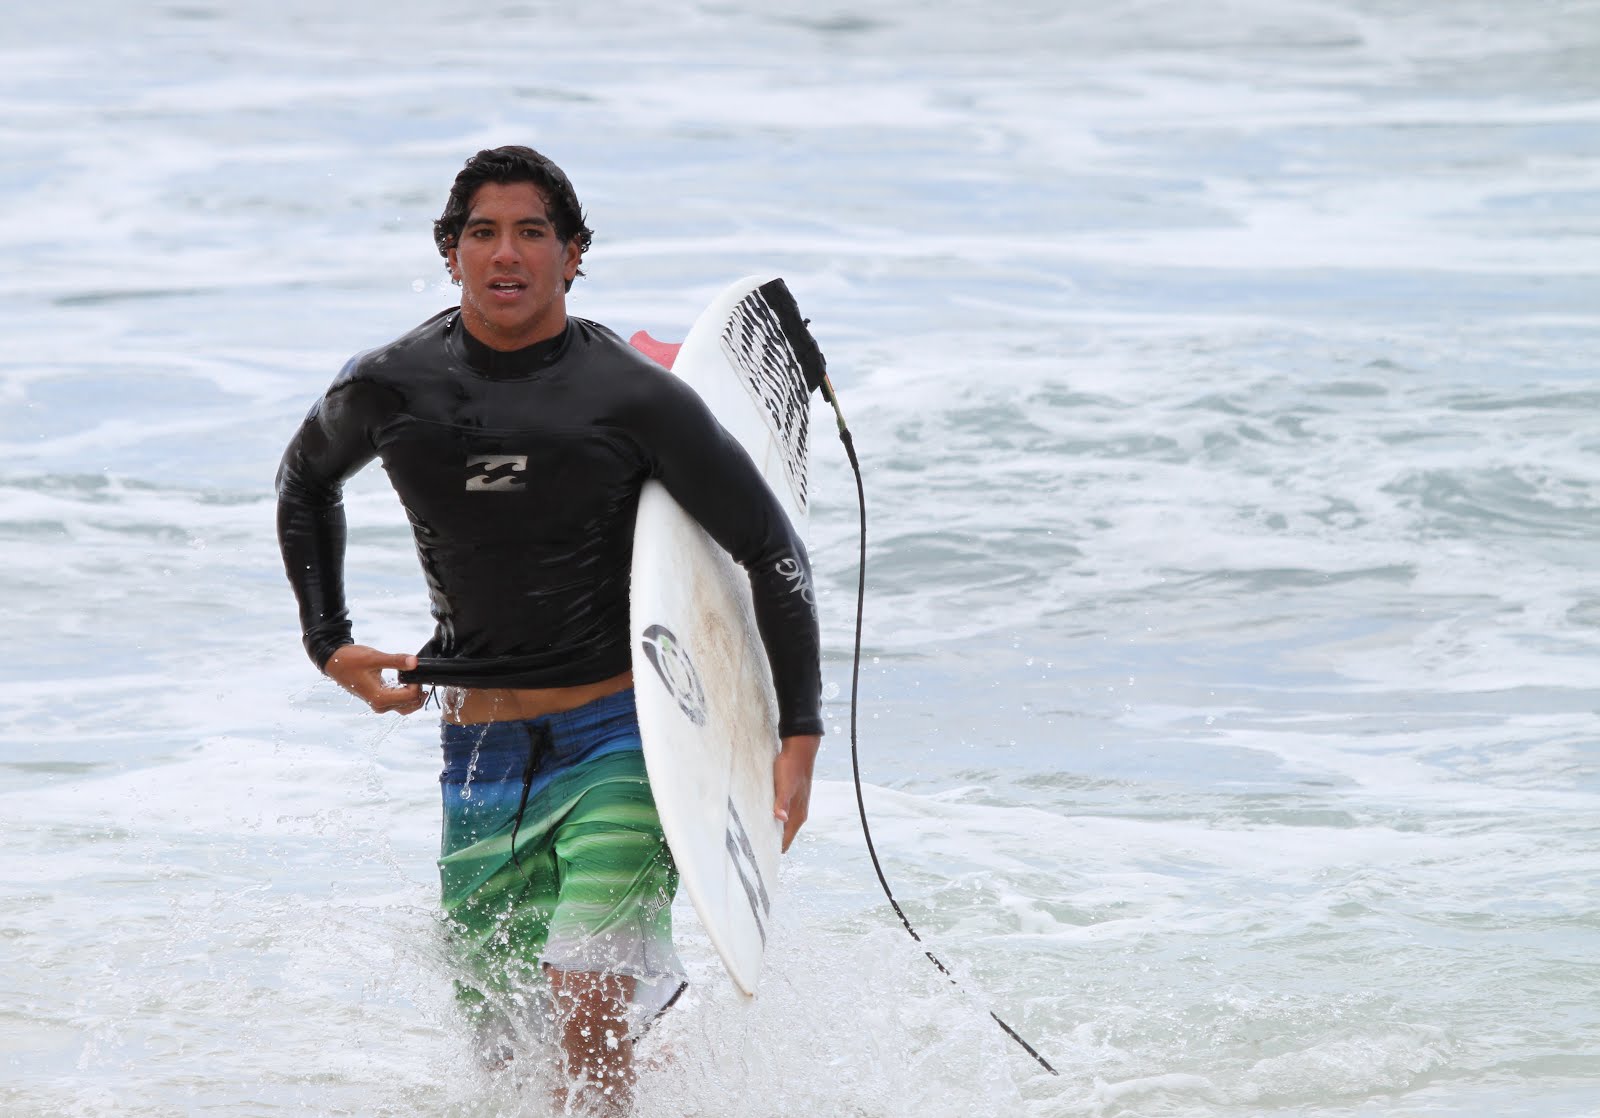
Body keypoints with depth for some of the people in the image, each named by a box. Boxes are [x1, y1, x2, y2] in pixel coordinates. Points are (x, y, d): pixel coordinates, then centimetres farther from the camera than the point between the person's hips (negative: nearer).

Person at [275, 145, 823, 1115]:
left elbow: (773, 551, -4)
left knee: (587, 1007, -24)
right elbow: (307, 483, 22)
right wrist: (330, 644, 13)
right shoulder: (391, 387, -1)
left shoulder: (635, 398, -10)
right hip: (482, 750, 4)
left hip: (620, 738, -4)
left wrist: (800, 741, -10)